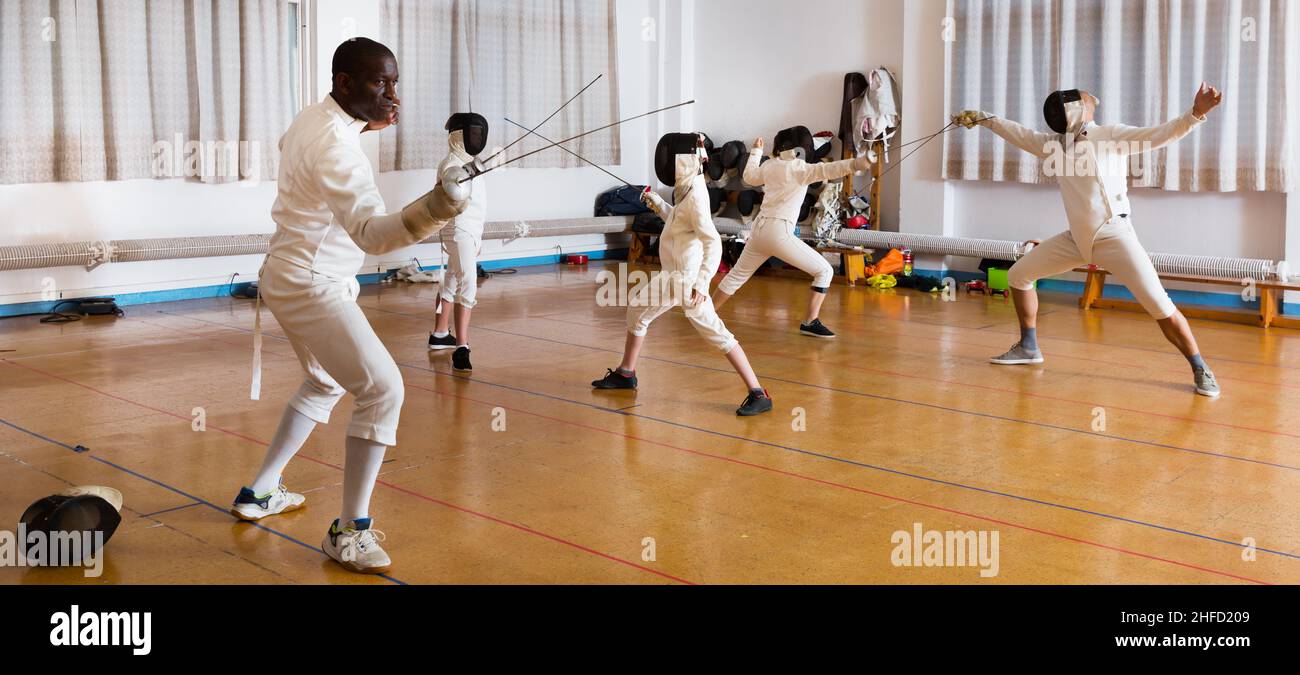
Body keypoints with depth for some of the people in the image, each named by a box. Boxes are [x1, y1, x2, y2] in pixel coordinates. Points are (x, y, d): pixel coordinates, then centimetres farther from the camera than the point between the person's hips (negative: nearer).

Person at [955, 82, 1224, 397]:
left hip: (1113, 236, -6)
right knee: (1017, 275, 8)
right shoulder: (1053, 143, 5)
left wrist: (1195, 113, -39)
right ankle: (1028, 348, 23)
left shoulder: (1109, 135, -12)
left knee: (1160, 307, -17)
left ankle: (1200, 370, -2)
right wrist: (983, 119, 21)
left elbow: (1160, 135, -23)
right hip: (1077, 238, 6)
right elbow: (1019, 133, 20)